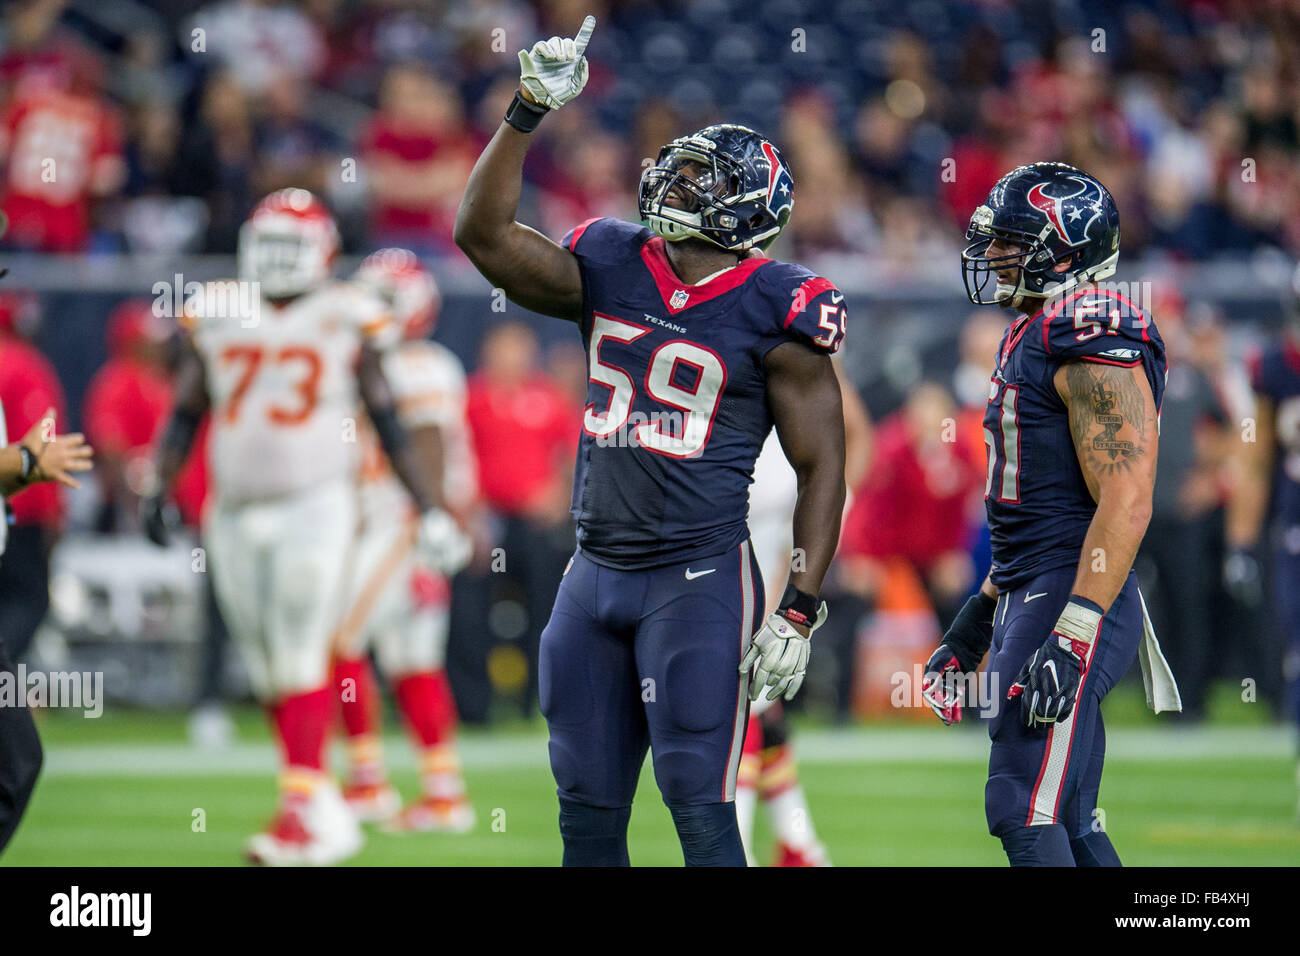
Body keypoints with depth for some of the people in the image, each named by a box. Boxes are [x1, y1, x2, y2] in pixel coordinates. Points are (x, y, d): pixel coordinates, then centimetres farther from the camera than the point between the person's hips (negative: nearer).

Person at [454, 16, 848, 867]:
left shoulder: (775, 314, -7)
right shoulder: (609, 270, 7)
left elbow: (823, 467, -6)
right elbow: (485, 234, 1)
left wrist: (800, 611, -12)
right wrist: (529, 113, -6)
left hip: (701, 579, -6)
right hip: (598, 573, 6)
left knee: (699, 803, -10)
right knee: (587, 808, 10)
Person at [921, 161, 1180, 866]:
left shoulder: (1093, 341, -14)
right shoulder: (1032, 338, 18)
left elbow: (1125, 503, -22)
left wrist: (1073, 636, -27)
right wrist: (976, 623, 26)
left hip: (1072, 600, -10)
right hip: (1029, 596, 10)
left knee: (1025, 815, -13)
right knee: (1068, 825, 12)